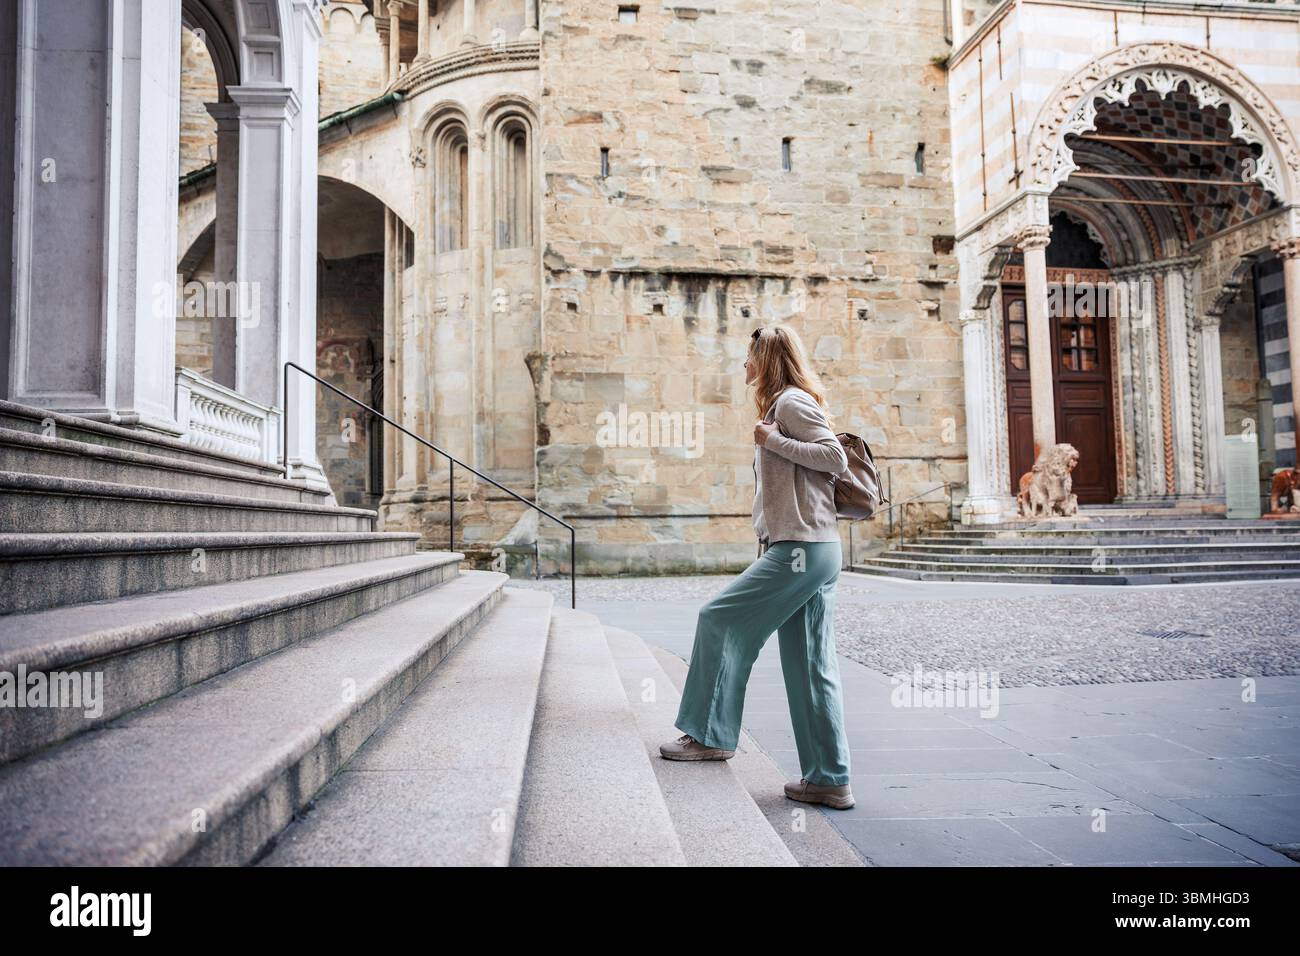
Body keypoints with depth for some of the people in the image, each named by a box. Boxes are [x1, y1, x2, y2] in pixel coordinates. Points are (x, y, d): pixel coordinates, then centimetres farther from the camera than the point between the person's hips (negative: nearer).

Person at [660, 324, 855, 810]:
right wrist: (767, 547, 20)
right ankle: (829, 780, 10)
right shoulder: (781, 406, 25)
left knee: (719, 619, -4)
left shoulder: (792, 401, -4)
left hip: (801, 548, -10)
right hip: (807, 550, 10)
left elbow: (836, 458, -16)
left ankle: (710, 734, 7)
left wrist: (773, 441, -12)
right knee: (809, 668, 7)